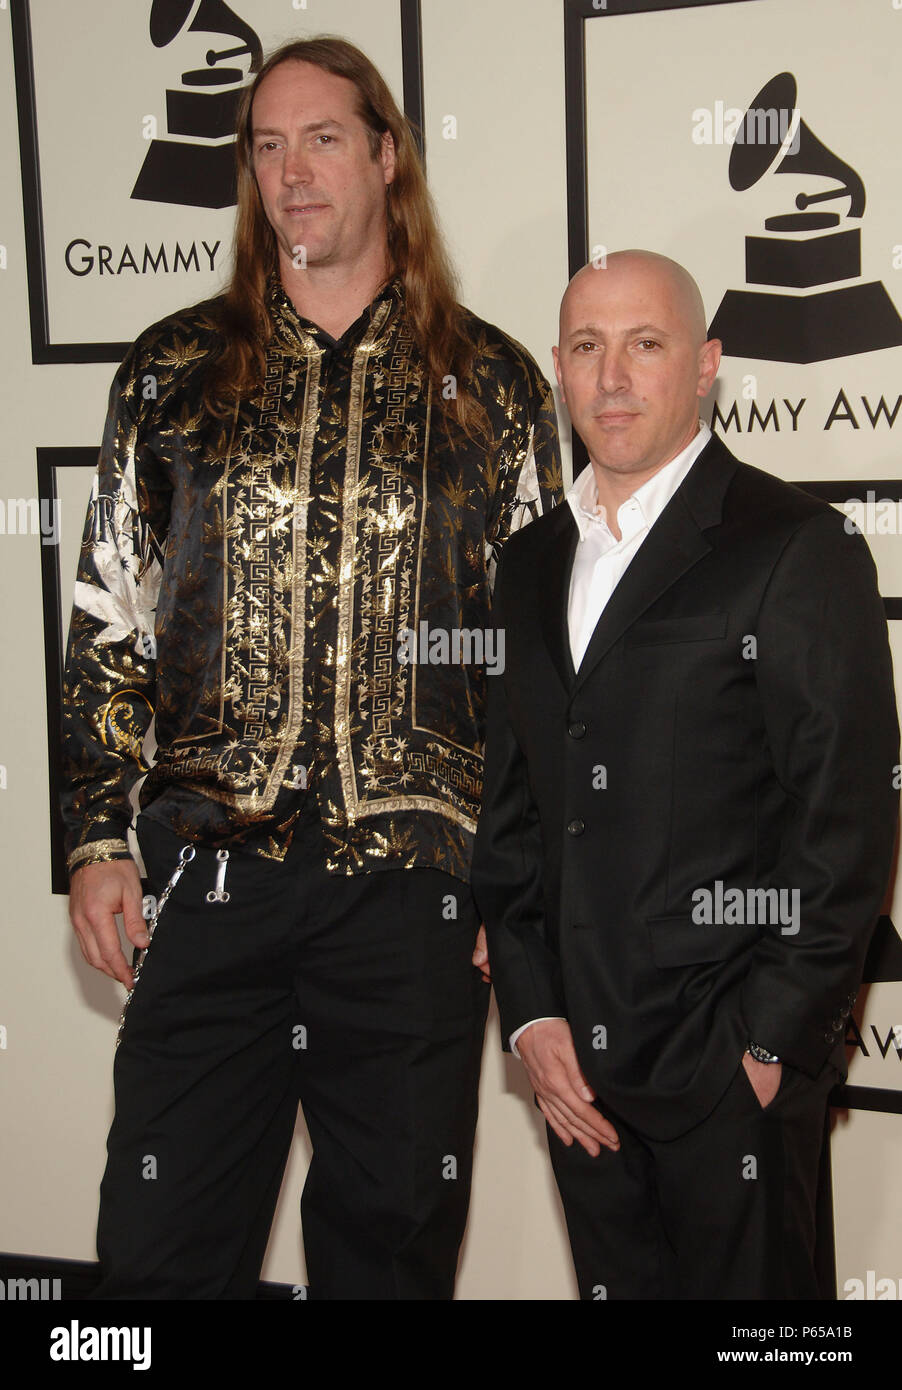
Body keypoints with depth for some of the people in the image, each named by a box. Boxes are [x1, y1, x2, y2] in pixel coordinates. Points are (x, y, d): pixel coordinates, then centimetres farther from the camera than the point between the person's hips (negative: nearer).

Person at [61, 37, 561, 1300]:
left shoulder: (490, 385, 6)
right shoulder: (174, 373, 9)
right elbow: (109, 625, 11)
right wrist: (96, 840, 3)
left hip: (413, 890, 0)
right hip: (210, 883, 1)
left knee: (392, 1241, 10)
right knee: (162, 1247, 5)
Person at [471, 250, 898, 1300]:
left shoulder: (798, 551, -5)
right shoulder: (533, 564, 13)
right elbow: (509, 807, 13)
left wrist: (769, 1045, -12)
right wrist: (532, 1017, 4)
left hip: (737, 1068, -5)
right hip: (579, 1066, 5)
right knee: (617, 1283, 13)